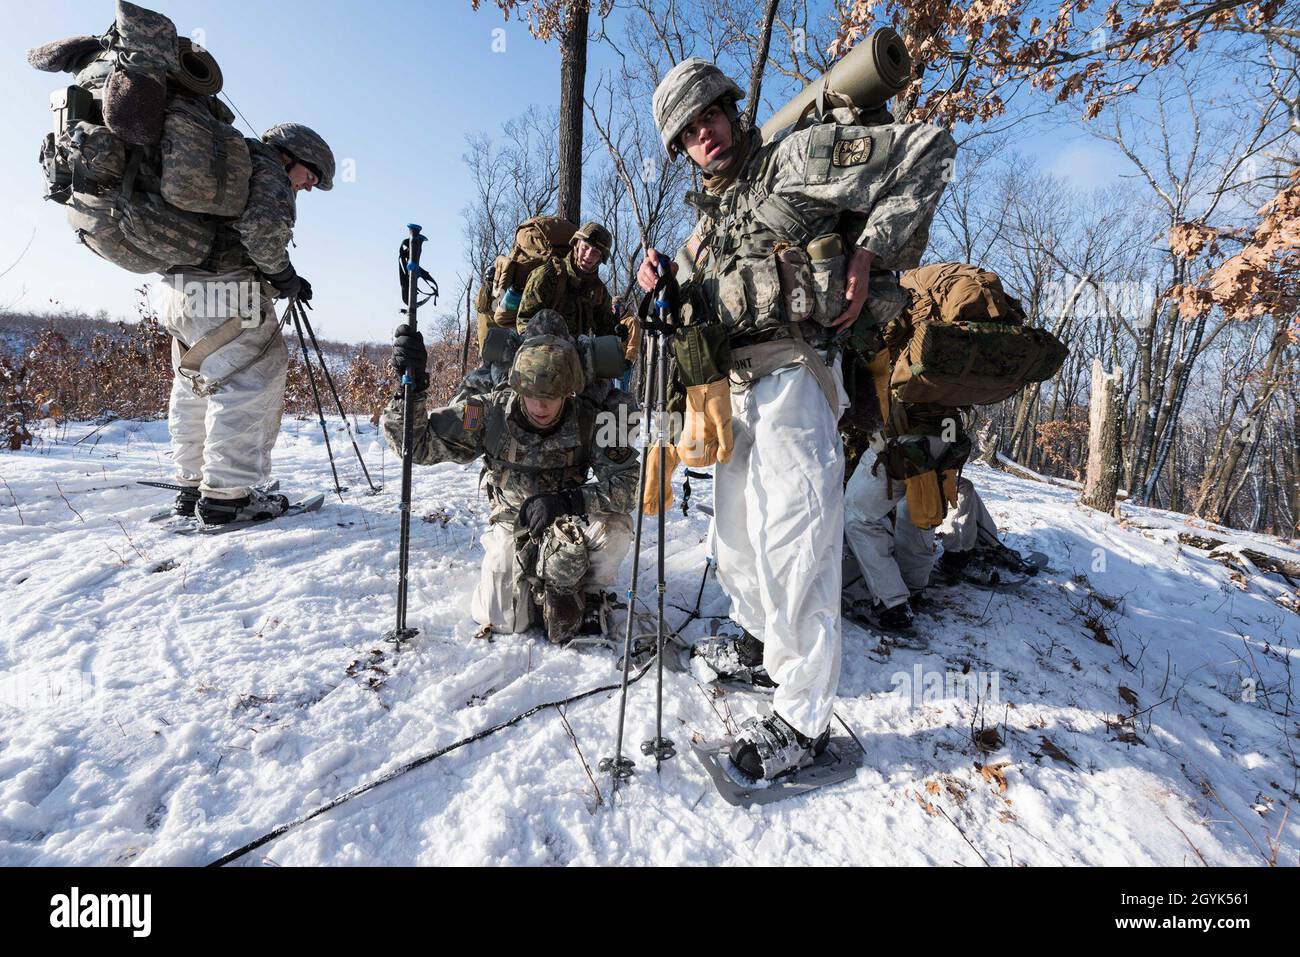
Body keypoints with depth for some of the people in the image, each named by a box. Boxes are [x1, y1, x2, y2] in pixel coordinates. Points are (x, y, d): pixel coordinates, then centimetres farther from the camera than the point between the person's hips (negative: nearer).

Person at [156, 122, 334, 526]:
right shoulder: (266, 169, -2)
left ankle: (193, 485, 23)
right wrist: (283, 276, -6)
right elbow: (264, 229, -20)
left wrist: (280, 278, 17)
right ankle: (228, 493, -14)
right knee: (253, 378, -10)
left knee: (197, 386, 15)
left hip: (176, 287, 11)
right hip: (222, 287, -10)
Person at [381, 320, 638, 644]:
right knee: (503, 622, -13)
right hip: (513, 523, 1)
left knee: (615, 525, -33)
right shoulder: (489, 411, -19)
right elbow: (415, 441, -17)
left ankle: (588, 593, 0)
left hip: (569, 523, 0)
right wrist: (412, 387, -35)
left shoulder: (590, 420, -20)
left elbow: (628, 482, -24)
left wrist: (568, 501, -36)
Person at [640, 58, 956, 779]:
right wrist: (661, 284, 1)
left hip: (790, 380, -8)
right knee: (734, 542, 17)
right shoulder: (707, 223, 23)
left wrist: (868, 253, -10)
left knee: (788, 551, -11)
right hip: (732, 393, 9)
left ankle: (802, 721, 2)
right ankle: (759, 638, 42)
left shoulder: (795, 158, 1)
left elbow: (929, 148, -3)